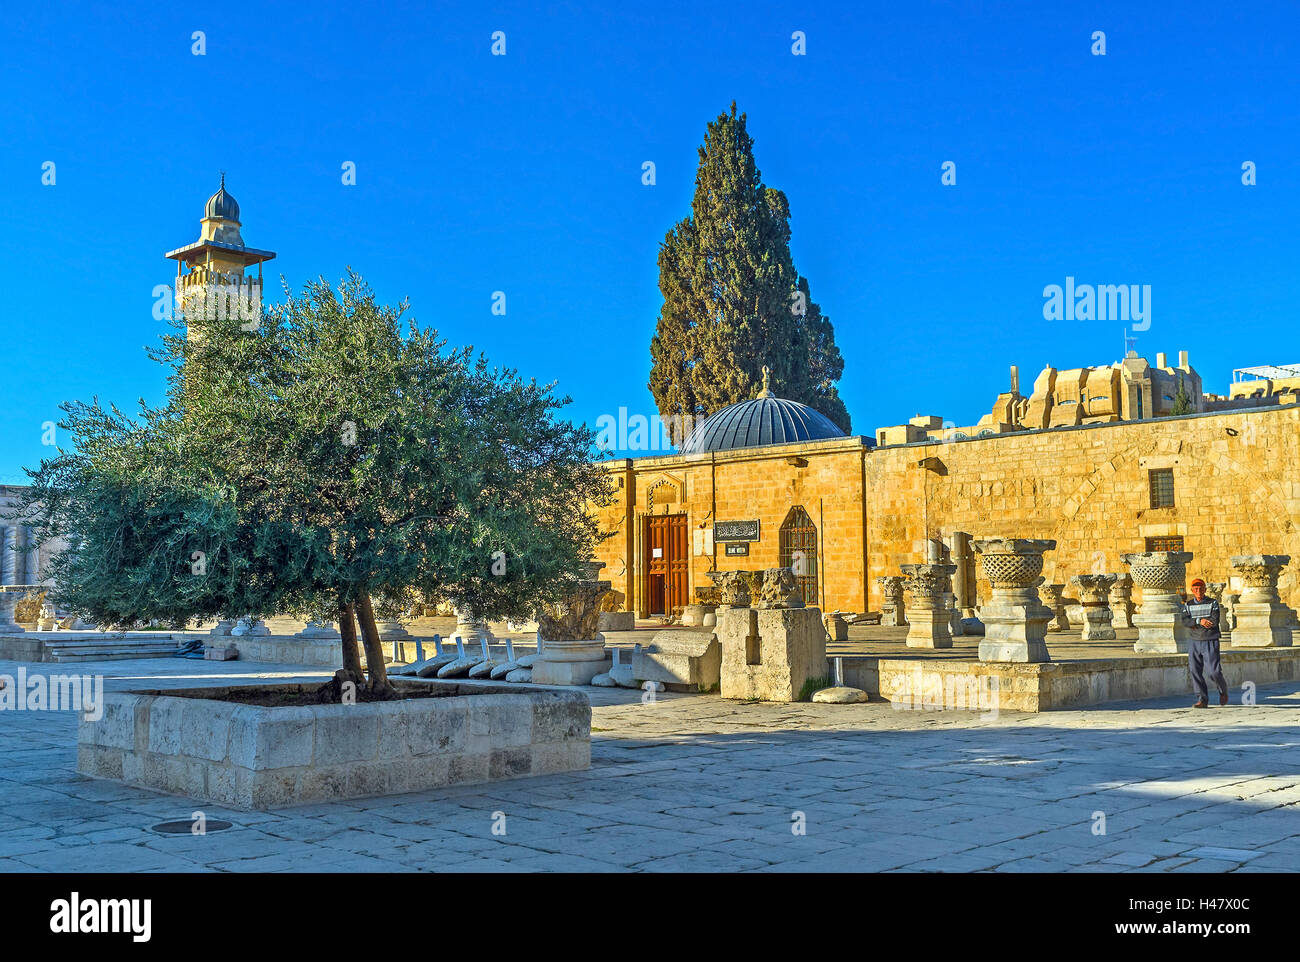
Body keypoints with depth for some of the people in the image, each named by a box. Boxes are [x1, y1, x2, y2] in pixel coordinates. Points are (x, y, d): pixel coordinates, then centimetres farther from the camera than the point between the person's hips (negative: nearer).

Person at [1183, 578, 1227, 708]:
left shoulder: (1213, 603, 1)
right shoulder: (1188, 605, 10)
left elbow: (1214, 621, -13)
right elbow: (1185, 621, -6)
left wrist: (1194, 623, -10)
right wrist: (1200, 621, -21)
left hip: (1210, 641, -3)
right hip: (1194, 642, 3)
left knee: (1214, 671, -7)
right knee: (1195, 672, -3)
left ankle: (1223, 691, 22)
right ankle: (1202, 699, 4)